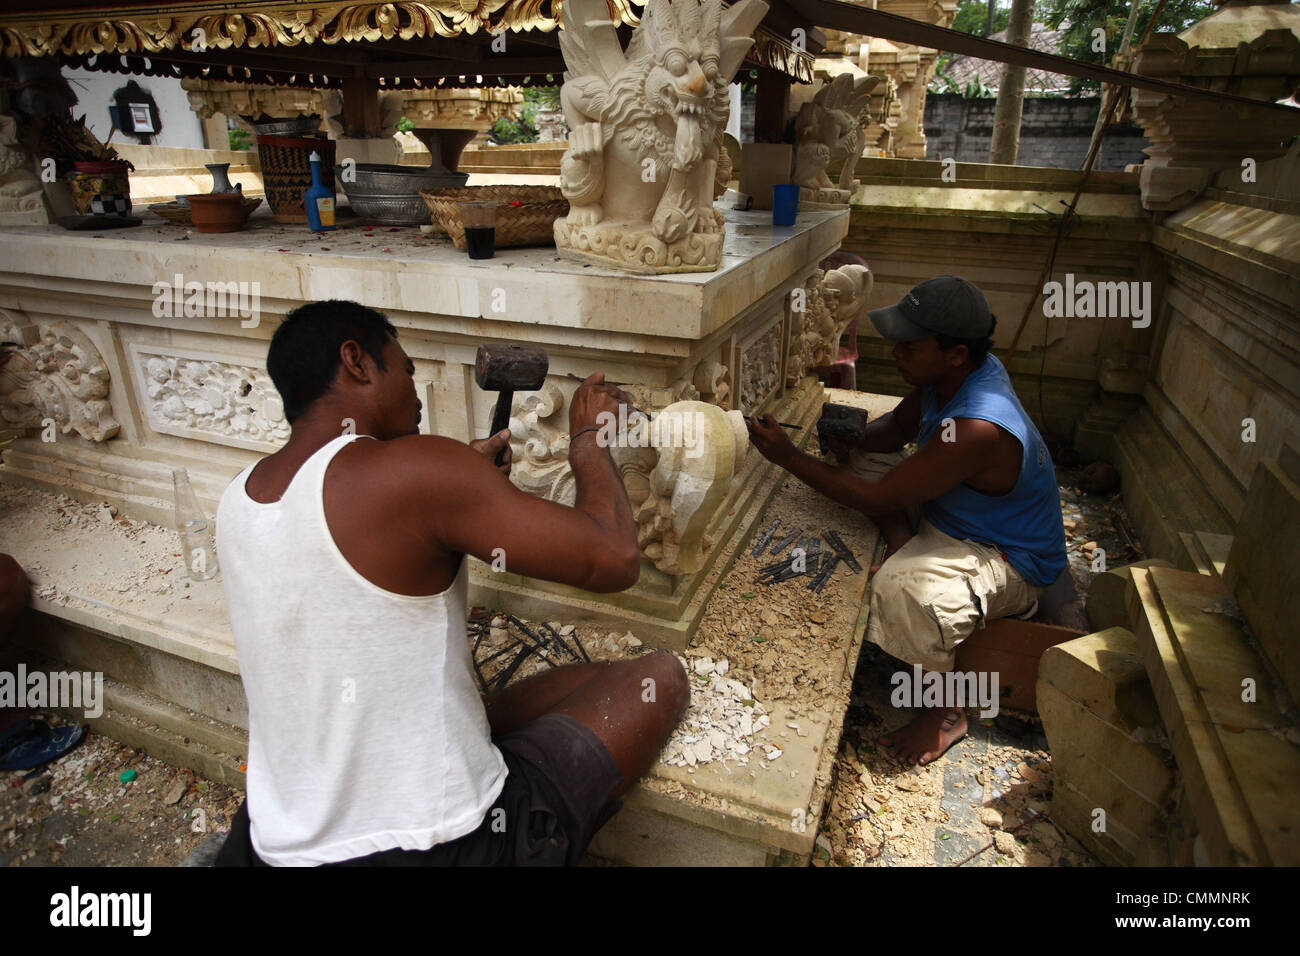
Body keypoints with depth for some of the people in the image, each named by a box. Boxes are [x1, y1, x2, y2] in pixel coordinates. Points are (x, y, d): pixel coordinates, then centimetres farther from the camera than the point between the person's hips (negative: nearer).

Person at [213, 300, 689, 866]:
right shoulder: (413, 469, -23)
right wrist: (587, 438, -5)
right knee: (660, 678, 5)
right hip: (430, 847, -8)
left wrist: (463, 476, 17)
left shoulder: (237, 501, 1)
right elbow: (614, 558, -22)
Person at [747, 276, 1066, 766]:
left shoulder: (977, 428, -38)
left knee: (902, 587, -37)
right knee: (865, 461, 7)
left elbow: (876, 499, -30)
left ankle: (947, 710, -11)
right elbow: (898, 425, 8)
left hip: (1011, 560, -9)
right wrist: (854, 440, -14)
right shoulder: (955, 373, -11)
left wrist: (789, 457, -26)